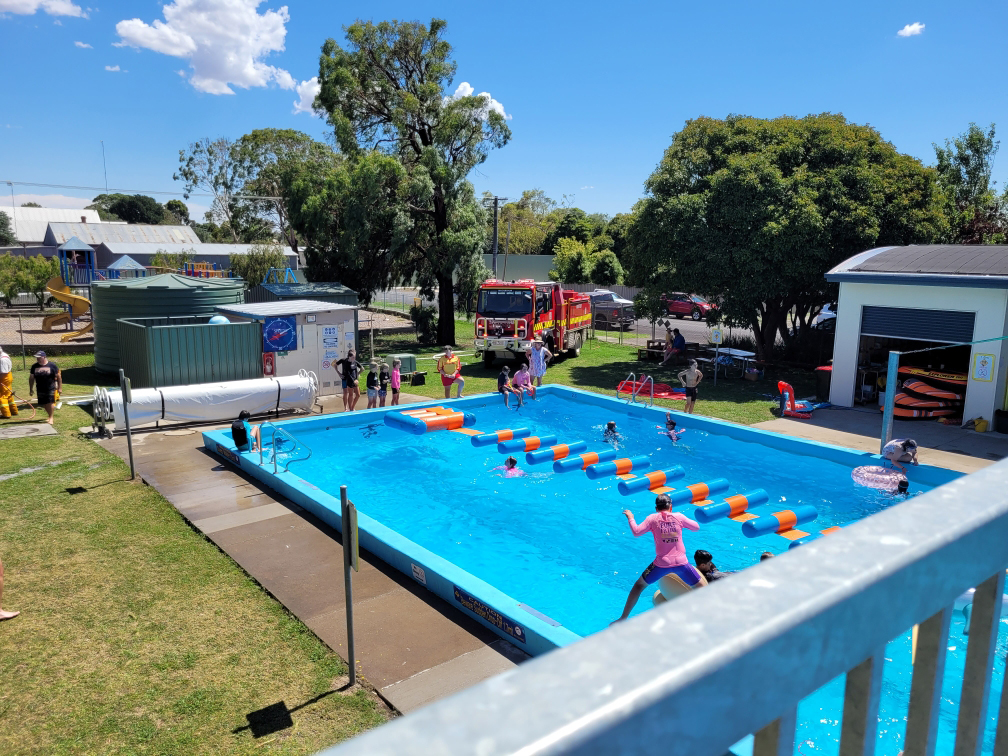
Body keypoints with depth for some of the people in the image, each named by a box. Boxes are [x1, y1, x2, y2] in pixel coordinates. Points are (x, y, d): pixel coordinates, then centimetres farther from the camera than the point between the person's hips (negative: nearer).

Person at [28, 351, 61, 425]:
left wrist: (60, 387, -4)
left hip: (51, 388, -4)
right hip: (40, 389, 4)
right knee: (44, 404, 9)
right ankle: (50, 416, 25)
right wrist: (31, 389, 11)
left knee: (50, 403, -9)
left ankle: (51, 418, 0)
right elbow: (31, 378, 13)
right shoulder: (34, 366, 6)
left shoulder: (52, 365, -5)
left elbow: (58, 376, -2)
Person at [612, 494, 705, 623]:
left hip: (662, 563, 0)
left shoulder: (652, 518, 1)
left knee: (639, 586, 18)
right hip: (681, 563, 0)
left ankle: (623, 618, 22)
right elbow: (697, 527, 14)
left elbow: (636, 532, -6)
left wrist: (630, 518, 10)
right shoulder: (679, 517, 4)